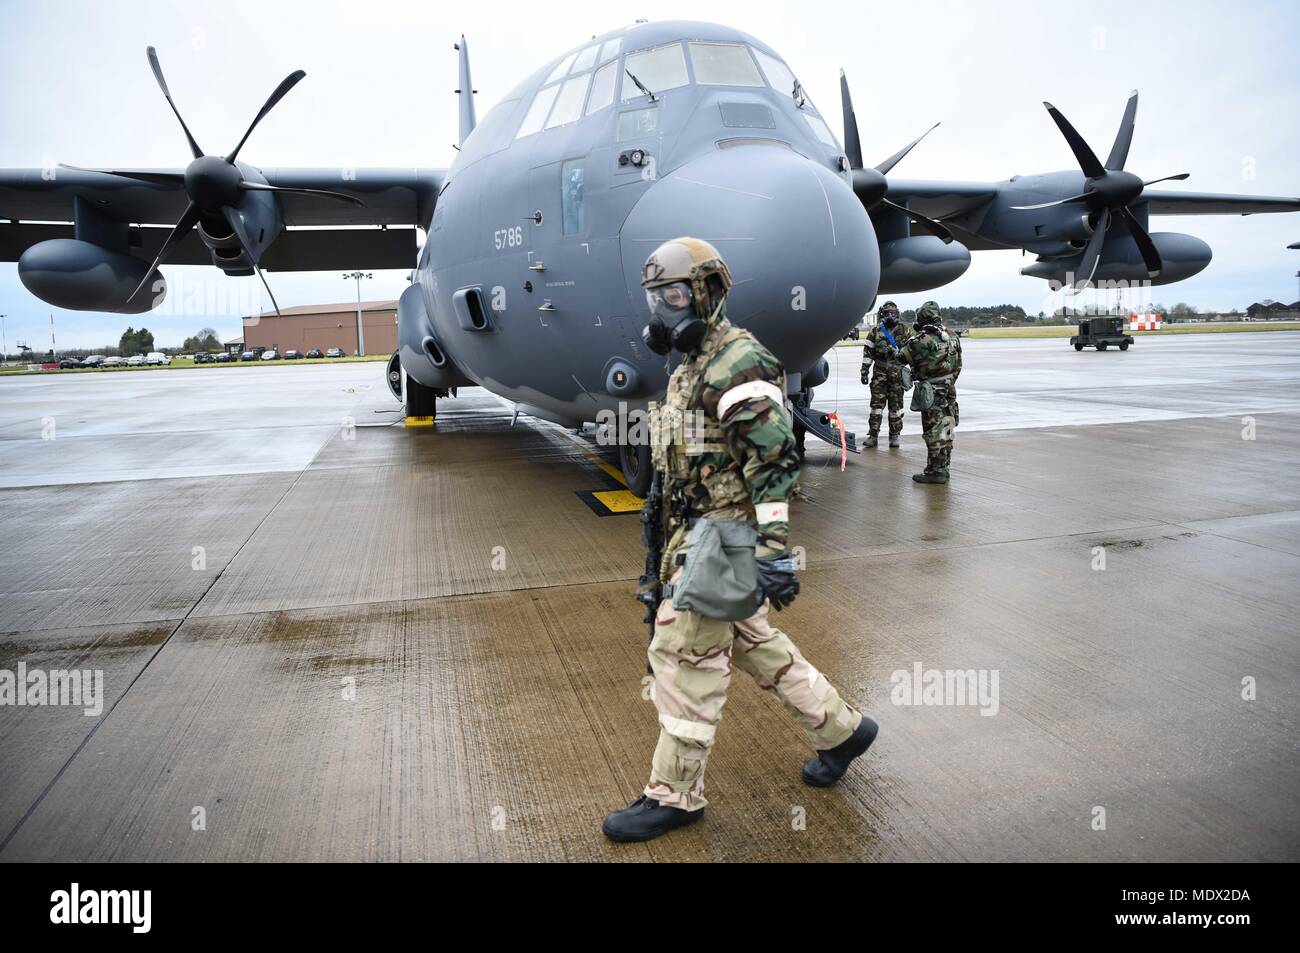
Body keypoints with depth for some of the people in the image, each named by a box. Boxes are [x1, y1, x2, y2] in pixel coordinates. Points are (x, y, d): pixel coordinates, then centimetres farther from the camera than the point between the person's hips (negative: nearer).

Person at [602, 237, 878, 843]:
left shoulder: (739, 362, -15)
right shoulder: (691, 368, 16)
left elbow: (774, 461, -22)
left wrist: (774, 551, -26)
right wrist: (667, 549, 25)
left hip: (725, 538, -10)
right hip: (696, 533, 10)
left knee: (683, 657, -3)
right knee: (755, 644, 19)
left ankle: (674, 794, 12)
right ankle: (841, 729, 35)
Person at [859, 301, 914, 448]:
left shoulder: (903, 329, 6)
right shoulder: (875, 331, 6)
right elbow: (867, 352, 7)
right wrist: (864, 371, 1)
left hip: (897, 372, 0)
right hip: (879, 372, 0)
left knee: (896, 404, 3)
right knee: (876, 403, -2)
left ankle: (895, 436, 11)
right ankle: (873, 435, 3)